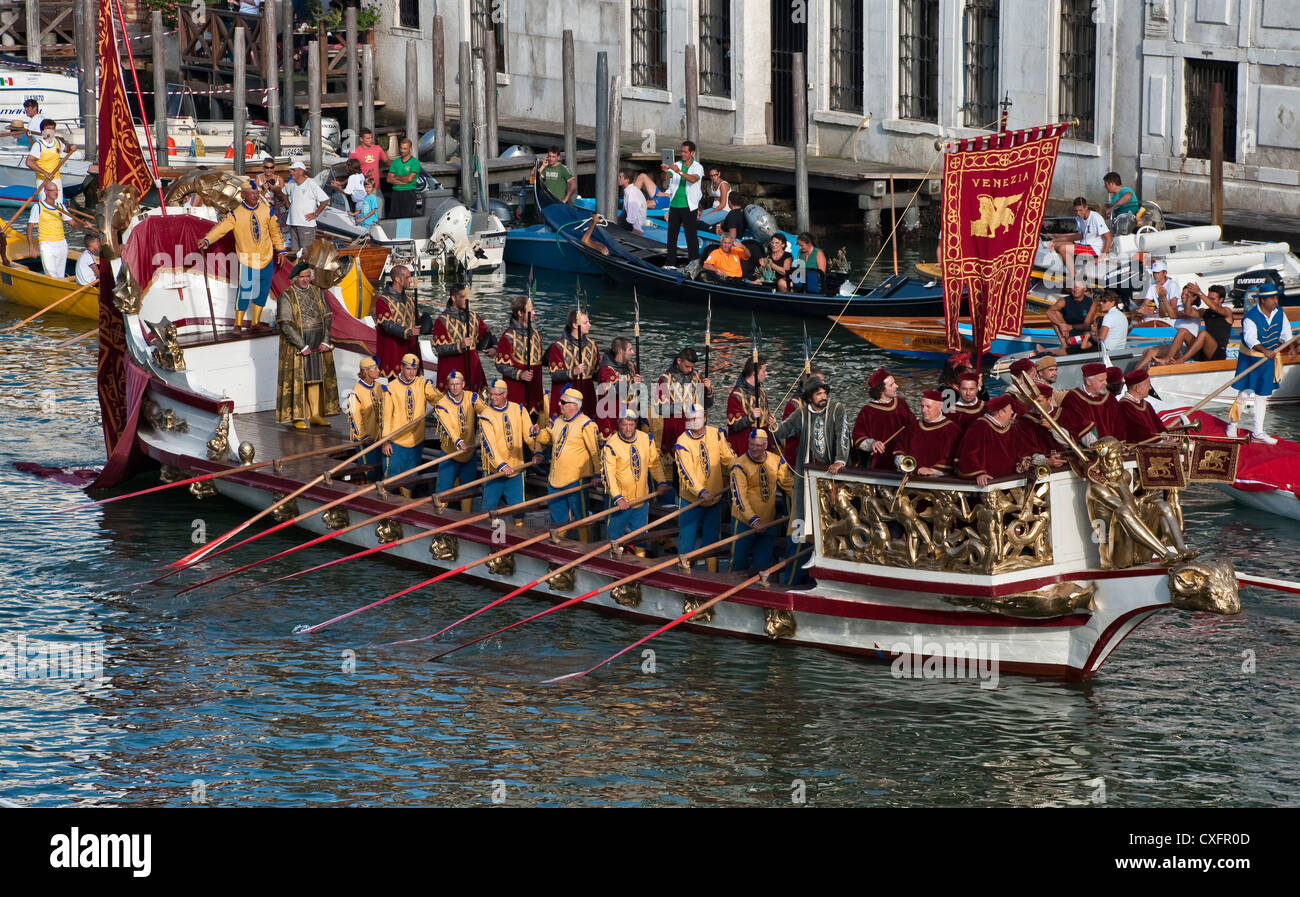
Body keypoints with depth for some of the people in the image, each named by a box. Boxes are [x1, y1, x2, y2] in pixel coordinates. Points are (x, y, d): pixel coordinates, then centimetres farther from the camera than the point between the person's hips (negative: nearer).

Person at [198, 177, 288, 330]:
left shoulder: (267, 211, 2)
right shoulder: (236, 215, -10)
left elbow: (275, 231, 13)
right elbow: (221, 227, -20)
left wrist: (280, 249, 14)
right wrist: (207, 240, -35)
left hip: (266, 259, 4)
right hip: (246, 262, -4)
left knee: (262, 291, 10)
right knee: (244, 292, -7)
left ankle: (255, 322, 25)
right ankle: (238, 324, 4)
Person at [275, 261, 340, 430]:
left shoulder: (317, 293, 6)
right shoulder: (286, 297, -8)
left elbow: (327, 318, 6)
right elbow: (285, 325, -14)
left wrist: (325, 341, -7)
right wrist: (302, 346, -18)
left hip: (318, 344, 5)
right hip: (296, 344, -4)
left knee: (316, 378, 7)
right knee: (297, 379, -2)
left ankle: (315, 414, 13)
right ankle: (297, 417, 1)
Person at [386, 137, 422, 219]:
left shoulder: (415, 162, -1)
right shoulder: (395, 162, 13)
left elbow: (410, 178, -13)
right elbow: (389, 179, 4)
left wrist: (396, 178, 1)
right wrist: (404, 181, -7)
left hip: (409, 193, -4)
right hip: (396, 193, 4)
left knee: (407, 219, -7)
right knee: (393, 218, -1)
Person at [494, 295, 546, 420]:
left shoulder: (535, 334, 14)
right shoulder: (508, 336, -9)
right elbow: (501, 365, -12)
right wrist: (520, 374, -22)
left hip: (535, 390, 7)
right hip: (516, 390, -7)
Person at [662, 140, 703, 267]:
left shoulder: (698, 167, -2)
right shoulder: (676, 165, 9)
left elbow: (693, 179, -22)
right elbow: (668, 177, -4)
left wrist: (679, 172, -36)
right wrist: (666, 171, -27)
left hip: (689, 206, -4)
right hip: (674, 205, 4)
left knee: (691, 235, -4)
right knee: (672, 234, 6)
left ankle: (694, 262, -1)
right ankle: (671, 262, 13)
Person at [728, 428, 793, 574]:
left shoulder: (776, 461, 0)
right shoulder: (740, 465, -14)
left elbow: (790, 485, 12)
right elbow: (739, 497, -19)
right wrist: (753, 520, -27)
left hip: (768, 522, 4)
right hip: (745, 523, -4)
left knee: (763, 565, 10)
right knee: (739, 567, 1)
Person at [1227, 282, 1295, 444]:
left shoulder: (1279, 314, -2)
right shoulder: (1250, 318, -23)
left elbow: (1286, 333, 3)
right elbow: (1250, 338, -38)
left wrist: (1291, 347, -18)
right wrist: (1264, 350, -54)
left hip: (1269, 359, 5)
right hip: (1249, 358, -5)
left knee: (1262, 395, 10)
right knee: (1243, 392, 2)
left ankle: (1258, 431, 17)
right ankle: (1233, 424, 23)